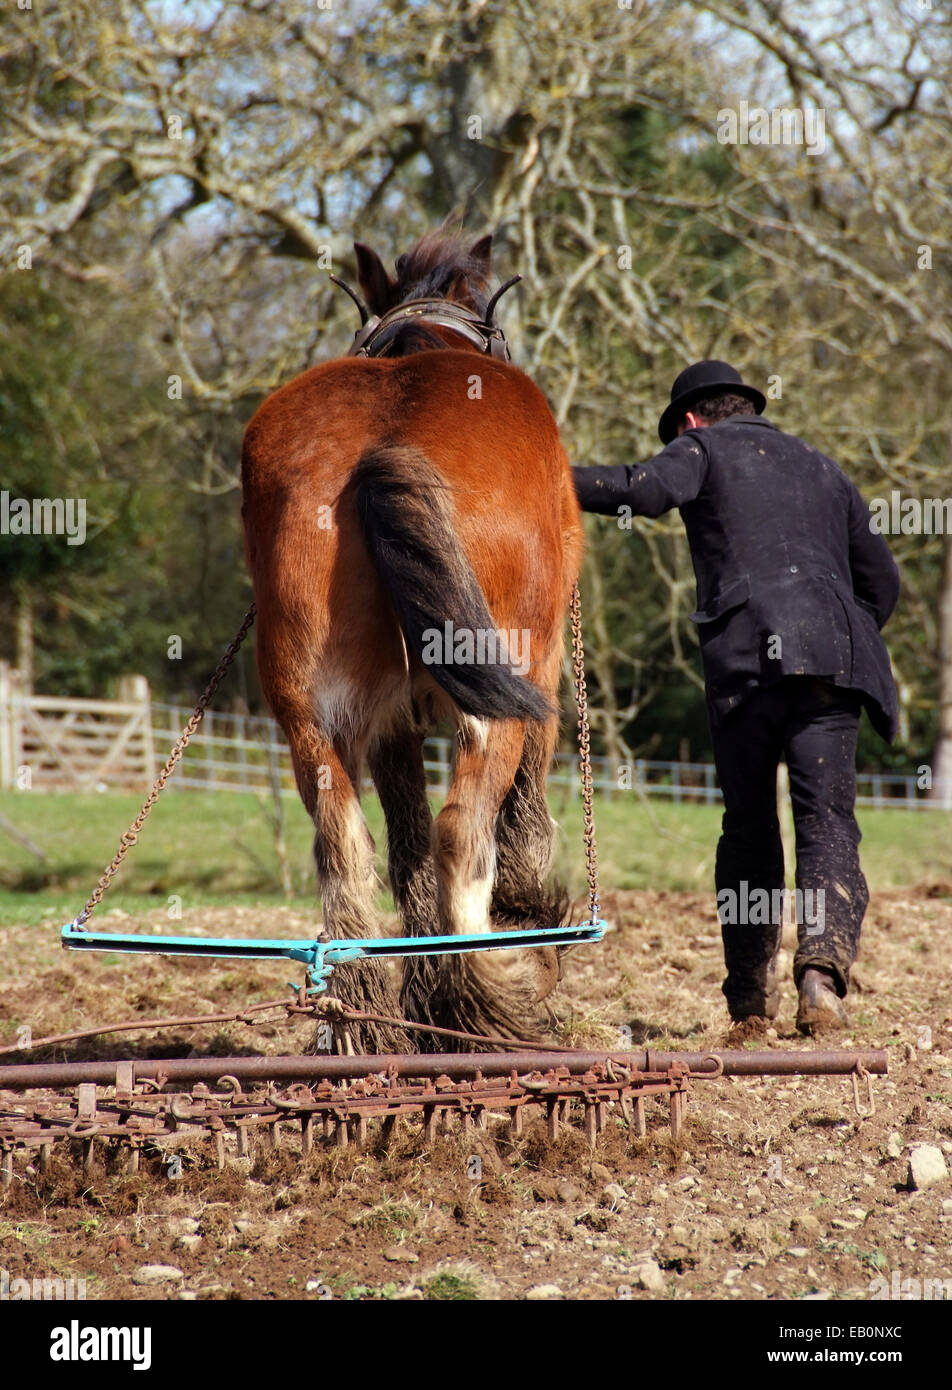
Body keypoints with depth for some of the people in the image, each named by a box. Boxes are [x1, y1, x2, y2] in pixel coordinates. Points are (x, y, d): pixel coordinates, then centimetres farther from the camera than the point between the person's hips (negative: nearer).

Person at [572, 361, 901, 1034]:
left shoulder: (705, 447, 15)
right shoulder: (823, 468, 30)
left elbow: (648, 490, -8)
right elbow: (882, 580, 29)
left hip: (746, 661, -2)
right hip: (832, 661, 2)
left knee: (748, 829, 9)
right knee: (828, 825, -5)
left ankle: (751, 997, 12)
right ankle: (823, 965, -27)